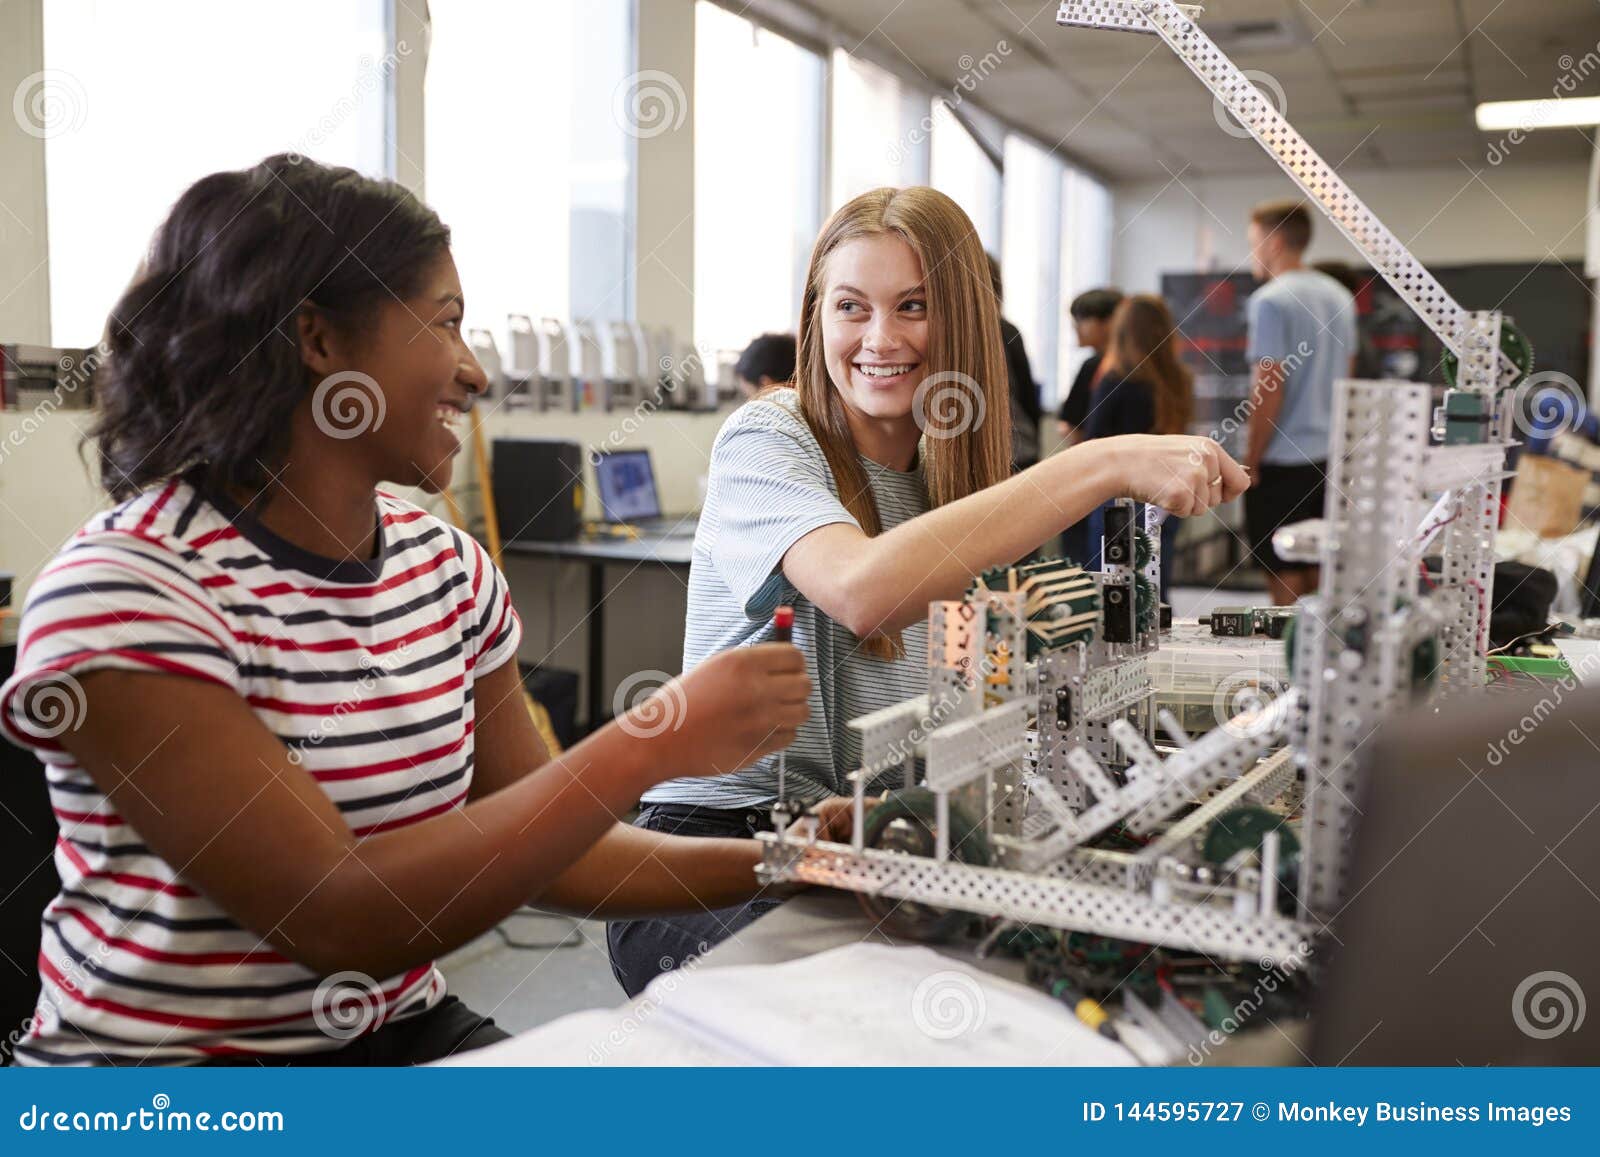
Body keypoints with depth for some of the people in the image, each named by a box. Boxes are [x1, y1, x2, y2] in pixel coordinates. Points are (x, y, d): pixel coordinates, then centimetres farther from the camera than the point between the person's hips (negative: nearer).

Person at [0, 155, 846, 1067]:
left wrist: (769, 864, -9)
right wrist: (654, 744, -25)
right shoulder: (125, 588, -19)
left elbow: (525, 841, 4)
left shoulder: (447, 568, 1)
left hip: (408, 1032, 5)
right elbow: (336, 920, -25)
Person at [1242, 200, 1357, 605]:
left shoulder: (1270, 301, -13)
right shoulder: (1340, 296, 12)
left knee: (1285, 577, 0)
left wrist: (1250, 461, -10)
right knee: (1317, 572, 14)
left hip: (1282, 459, -8)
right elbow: (1346, 375, 18)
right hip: (1329, 456, 8)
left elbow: (1269, 388, -16)